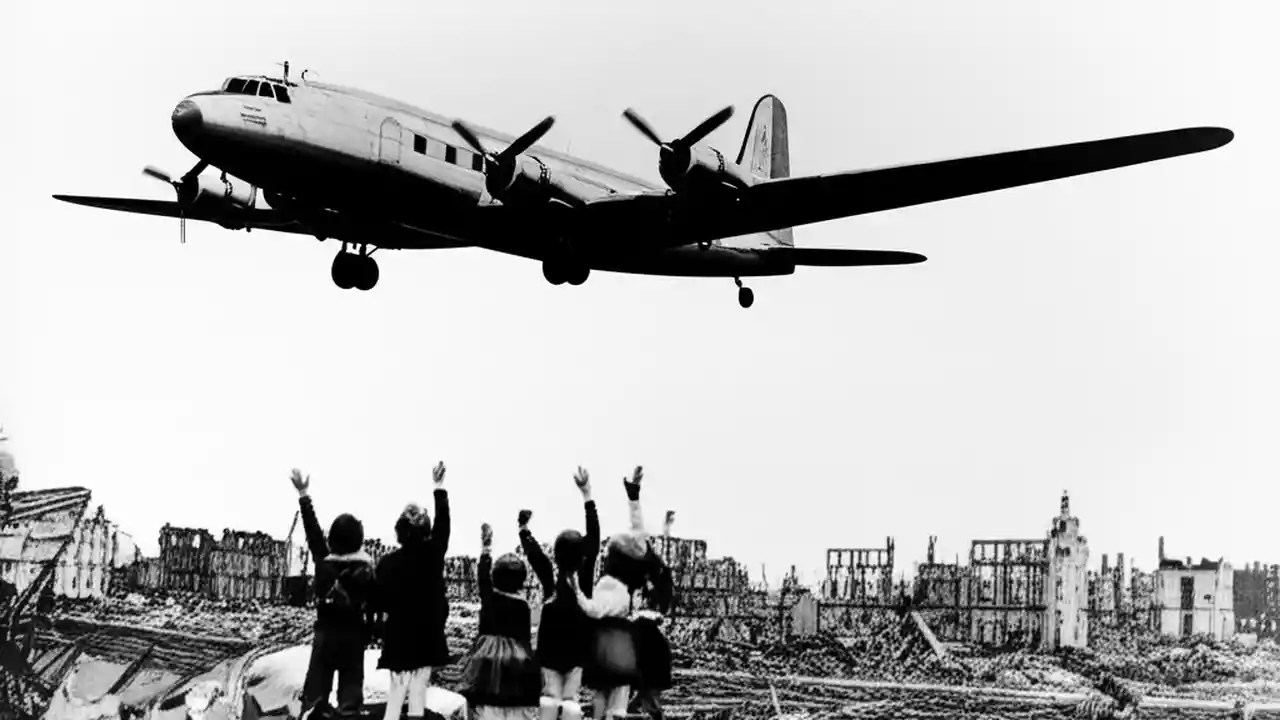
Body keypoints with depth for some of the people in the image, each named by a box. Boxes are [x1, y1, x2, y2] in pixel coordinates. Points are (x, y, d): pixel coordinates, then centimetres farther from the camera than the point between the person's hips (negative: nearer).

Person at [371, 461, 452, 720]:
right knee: (419, 688, 3)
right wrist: (439, 488, 12)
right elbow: (443, 525, 5)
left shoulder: (388, 562, -9)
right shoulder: (433, 554, -9)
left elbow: (379, 602, -4)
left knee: (397, 688, 7)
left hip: (398, 636, 0)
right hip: (427, 635, 0)